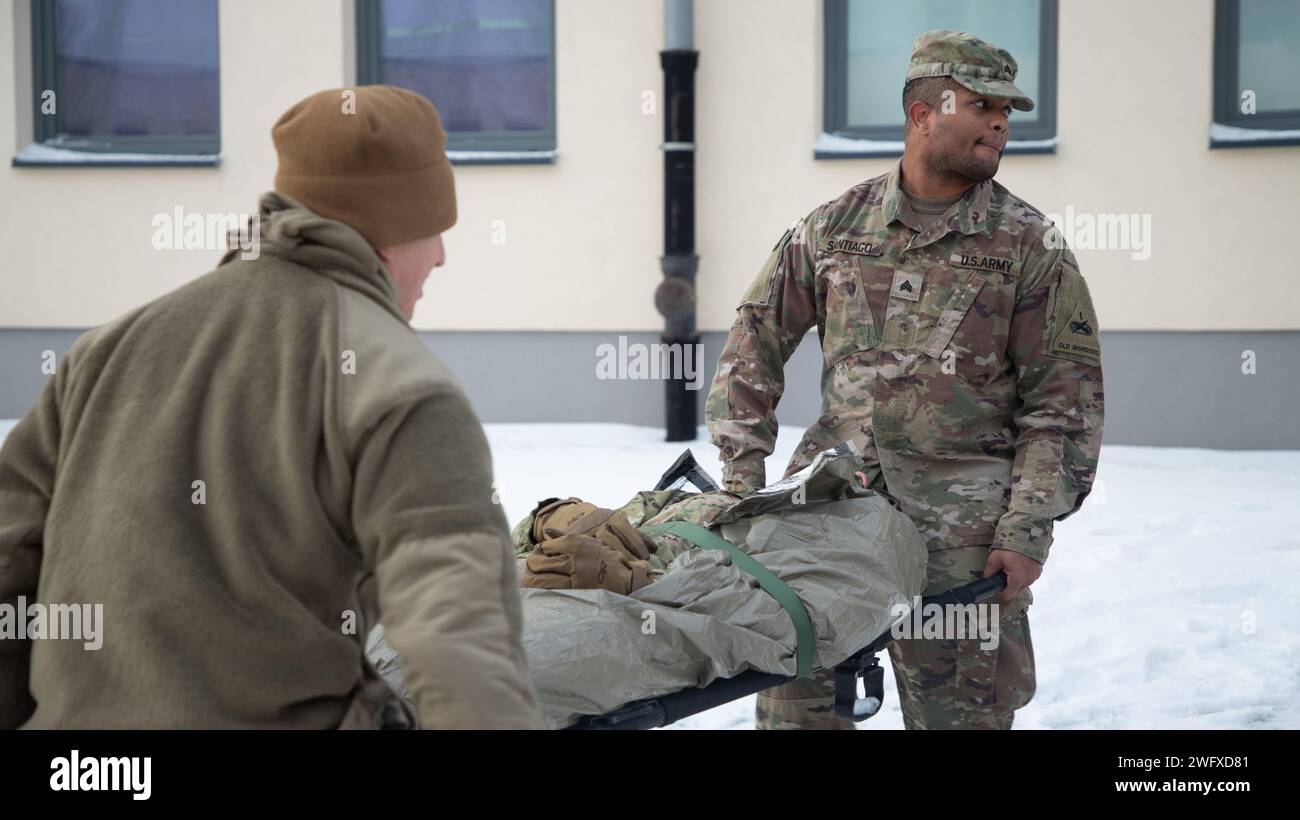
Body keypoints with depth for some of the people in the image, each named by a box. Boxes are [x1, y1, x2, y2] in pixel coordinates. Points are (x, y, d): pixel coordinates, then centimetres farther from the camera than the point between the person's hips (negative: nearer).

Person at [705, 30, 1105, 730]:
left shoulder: (1029, 245, 2)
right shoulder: (833, 227, 8)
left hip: (962, 521, -2)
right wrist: (743, 473, 6)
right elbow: (756, 339, 14)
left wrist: (1028, 532, -7)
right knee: (790, 695, 3)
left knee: (959, 709, 1)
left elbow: (1063, 399, 0)